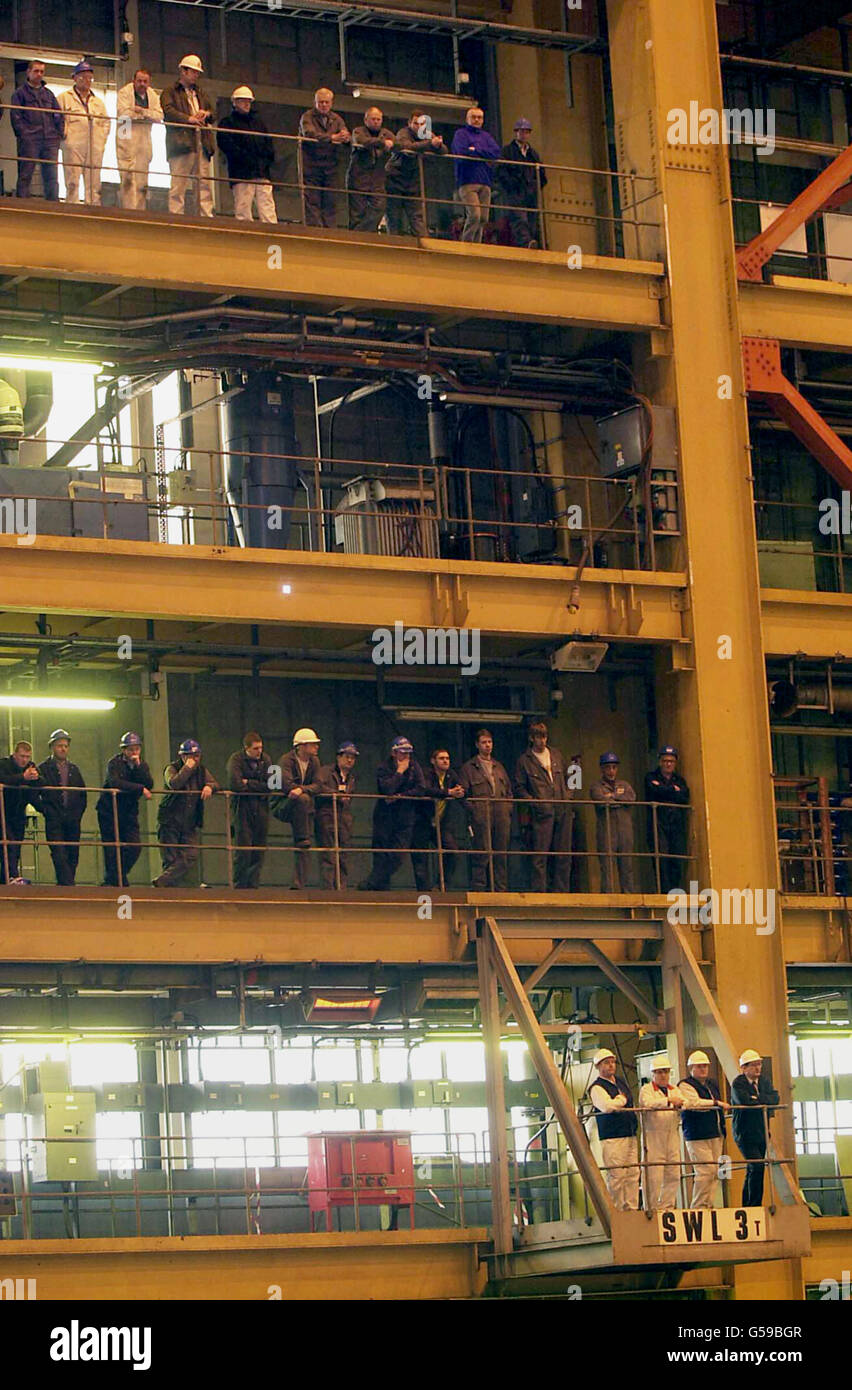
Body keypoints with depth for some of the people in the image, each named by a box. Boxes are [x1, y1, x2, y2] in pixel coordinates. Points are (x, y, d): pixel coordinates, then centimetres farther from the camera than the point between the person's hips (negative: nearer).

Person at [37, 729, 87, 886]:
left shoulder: (74, 769, 17)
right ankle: (67, 886, -21)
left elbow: (82, 794, 19)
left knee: (73, 856, 1)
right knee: (59, 855, -15)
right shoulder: (43, 768, 4)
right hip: (54, 820, -4)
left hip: (73, 820, 4)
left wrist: (78, 813, 8)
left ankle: (65, 886, 8)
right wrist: (46, 811, -8)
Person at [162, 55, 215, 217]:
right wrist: (189, 119, -20)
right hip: (182, 142, -6)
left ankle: (206, 216, -3)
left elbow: (212, 111, 26)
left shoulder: (201, 94, 29)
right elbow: (168, 111, -8)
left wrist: (206, 113, 1)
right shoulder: (170, 92, 8)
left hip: (202, 143, 6)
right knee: (178, 184, -10)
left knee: (205, 184, -1)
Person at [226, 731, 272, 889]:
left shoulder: (266, 760, 7)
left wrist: (248, 783, -7)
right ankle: (239, 887, -1)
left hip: (261, 808, 4)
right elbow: (235, 784, -20)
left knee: (259, 852, 3)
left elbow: (270, 784, -3)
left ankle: (253, 886, 10)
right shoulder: (236, 759, -6)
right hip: (242, 807, -4)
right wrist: (258, 786, -7)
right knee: (243, 852, -9)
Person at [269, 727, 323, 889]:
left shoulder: (314, 762, 7)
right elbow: (286, 785, -25)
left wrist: (301, 789, -24)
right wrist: (307, 789, -13)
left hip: (303, 808, 5)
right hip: (281, 806, -5)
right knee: (303, 799, -37)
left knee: (305, 851, -5)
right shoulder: (287, 760, -11)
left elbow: (317, 786, -5)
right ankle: (302, 839, -31)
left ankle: (299, 884, -4)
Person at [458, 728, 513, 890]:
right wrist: (472, 810, -9)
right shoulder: (468, 768, 7)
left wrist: (508, 810, 10)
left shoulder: (499, 767, 22)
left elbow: (508, 790, 24)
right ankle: (478, 890, -5)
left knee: (502, 854, 4)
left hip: (502, 816, 5)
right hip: (481, 817, -5)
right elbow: (464, 793, 1)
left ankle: (500, 890, 7)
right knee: (481, 855, -8)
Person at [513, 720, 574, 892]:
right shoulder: (525, 760, 5)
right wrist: (533, 801, -10)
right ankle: (538, 891, -7)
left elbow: (567, 777, 25)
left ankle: (561, 891, 9)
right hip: (541, 813, -4)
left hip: (562, 811, 4)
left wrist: (567, 796, 9)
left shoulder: (556, 754, 17)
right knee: (539, 855, -8)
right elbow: (519, 788, 3)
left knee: (563, 854, 4)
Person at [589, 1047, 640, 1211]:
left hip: (630, 1135, 8)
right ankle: (616, 1211, -6)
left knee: (633, 1174, 5)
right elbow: (607, 1106, -22)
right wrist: (621, 1100, -4)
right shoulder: (596, 1088, -6)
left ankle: (632, 1208, 8)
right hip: (612, 1138, -8)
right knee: (616, 1176, -9)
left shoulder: (621, 1081, 19)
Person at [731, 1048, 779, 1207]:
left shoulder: (764, 1081, 12)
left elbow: (775, 1098, -3)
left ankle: (747, 1207, 14)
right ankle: (755, 1205, -15)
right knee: (757, 1166, -18)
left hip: (761, 1133, 7)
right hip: (745, 1133, -7)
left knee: (752, 1172, 9)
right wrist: (763, 1102, -11)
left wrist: (758, 1099, -16)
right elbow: (744, 1100, -25)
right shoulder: (738, 1083, -8)